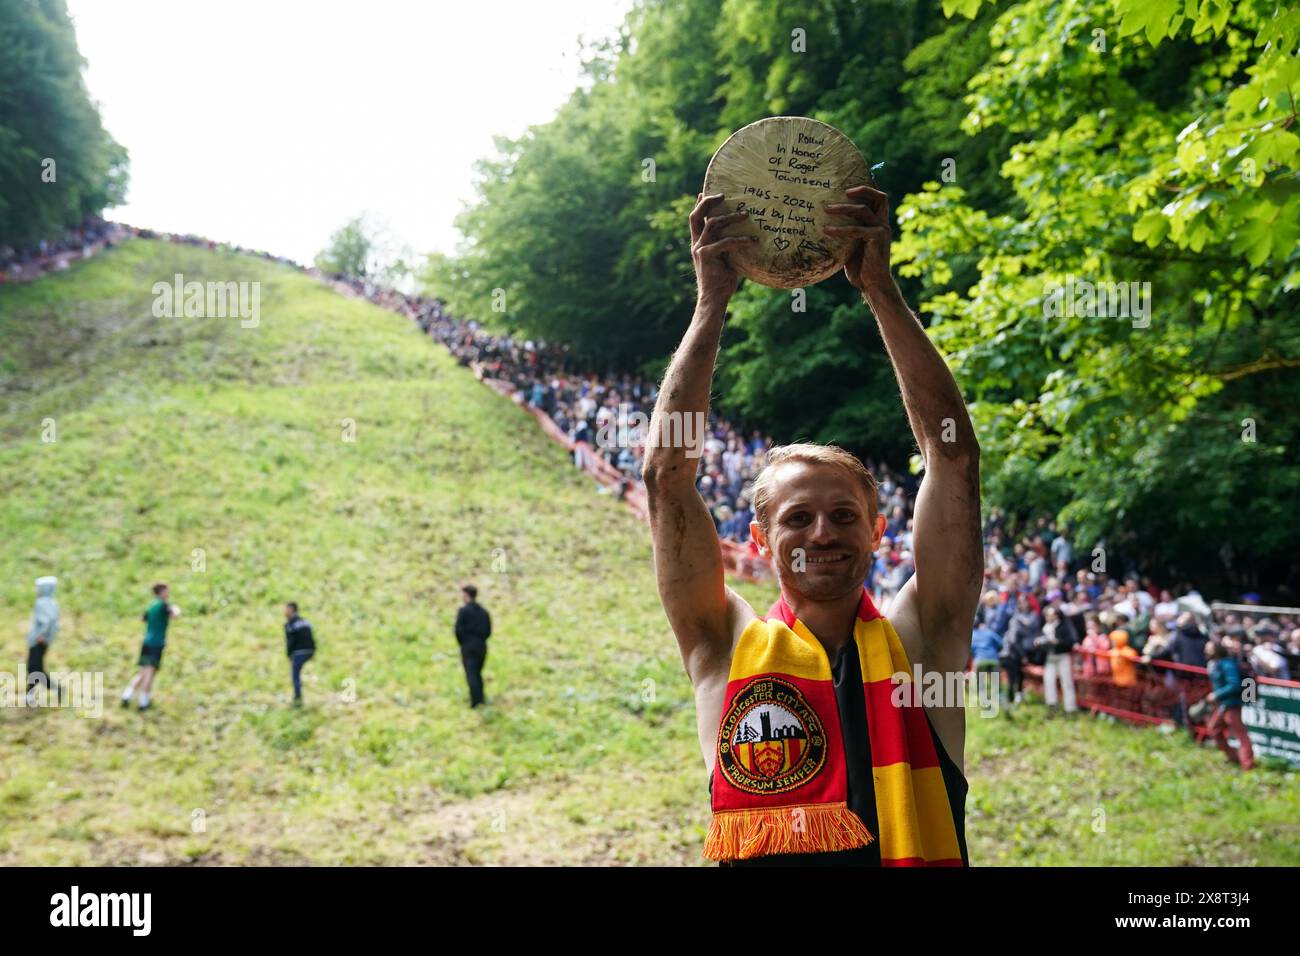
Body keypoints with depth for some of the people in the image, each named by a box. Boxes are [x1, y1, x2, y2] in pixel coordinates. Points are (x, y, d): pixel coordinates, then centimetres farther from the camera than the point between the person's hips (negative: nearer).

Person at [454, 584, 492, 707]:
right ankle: (480, 698, 16)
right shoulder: (484, 611, 9)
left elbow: (458, 629, -13)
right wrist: (480, 640, 14)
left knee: (471, 674, -4)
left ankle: (475, 700, -12)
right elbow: (488, 631, 7)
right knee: (478, 673, 17)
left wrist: (461, 643, 1)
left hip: (468, 646, -5)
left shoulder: (463, 610, -7)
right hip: (481, 646, 5)